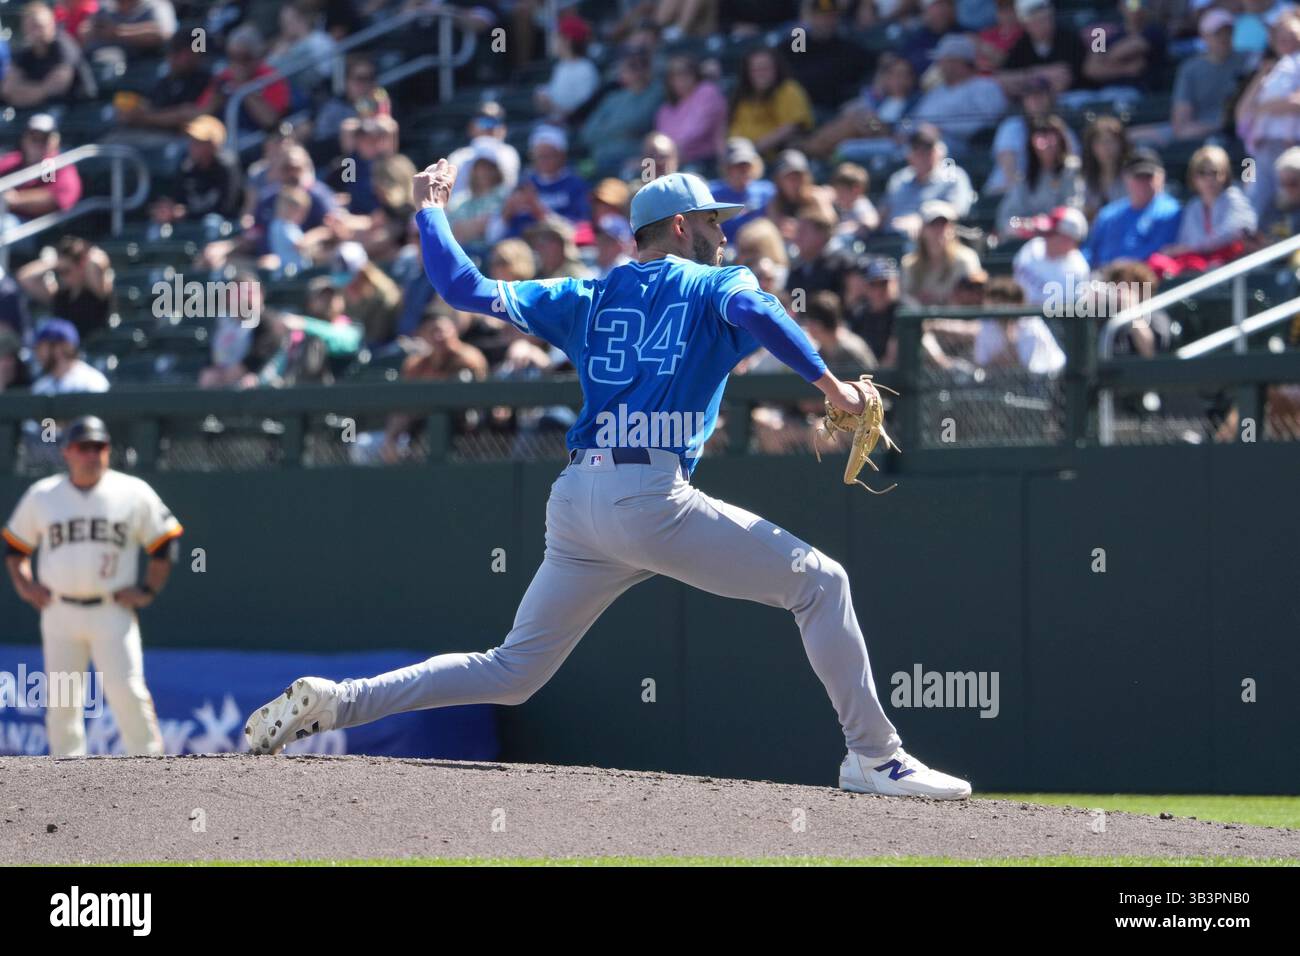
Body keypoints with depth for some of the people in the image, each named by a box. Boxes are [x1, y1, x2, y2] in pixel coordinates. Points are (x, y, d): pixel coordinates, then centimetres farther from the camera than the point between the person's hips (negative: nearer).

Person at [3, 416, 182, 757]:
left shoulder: (133, 493, 2)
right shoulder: (41, 496, 7)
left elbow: (165, 542, 8)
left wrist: (148, 591, 0)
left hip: (113, 612, -2)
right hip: (59, 612, 2)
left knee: (127, 691, -12)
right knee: (61, 700, 1)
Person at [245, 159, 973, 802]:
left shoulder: (587, 298, 23)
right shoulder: (717, 287, 10)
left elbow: (466, 288, 20)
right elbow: (753, 312, -15)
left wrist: (431, 212, 34)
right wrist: (829, 382, -9)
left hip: (576, 502, 6)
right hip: (651, 495, -6)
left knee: (512, 673, 15)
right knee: (820, 582, 0)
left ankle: (334, 702, 5)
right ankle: (874, 757, -8)